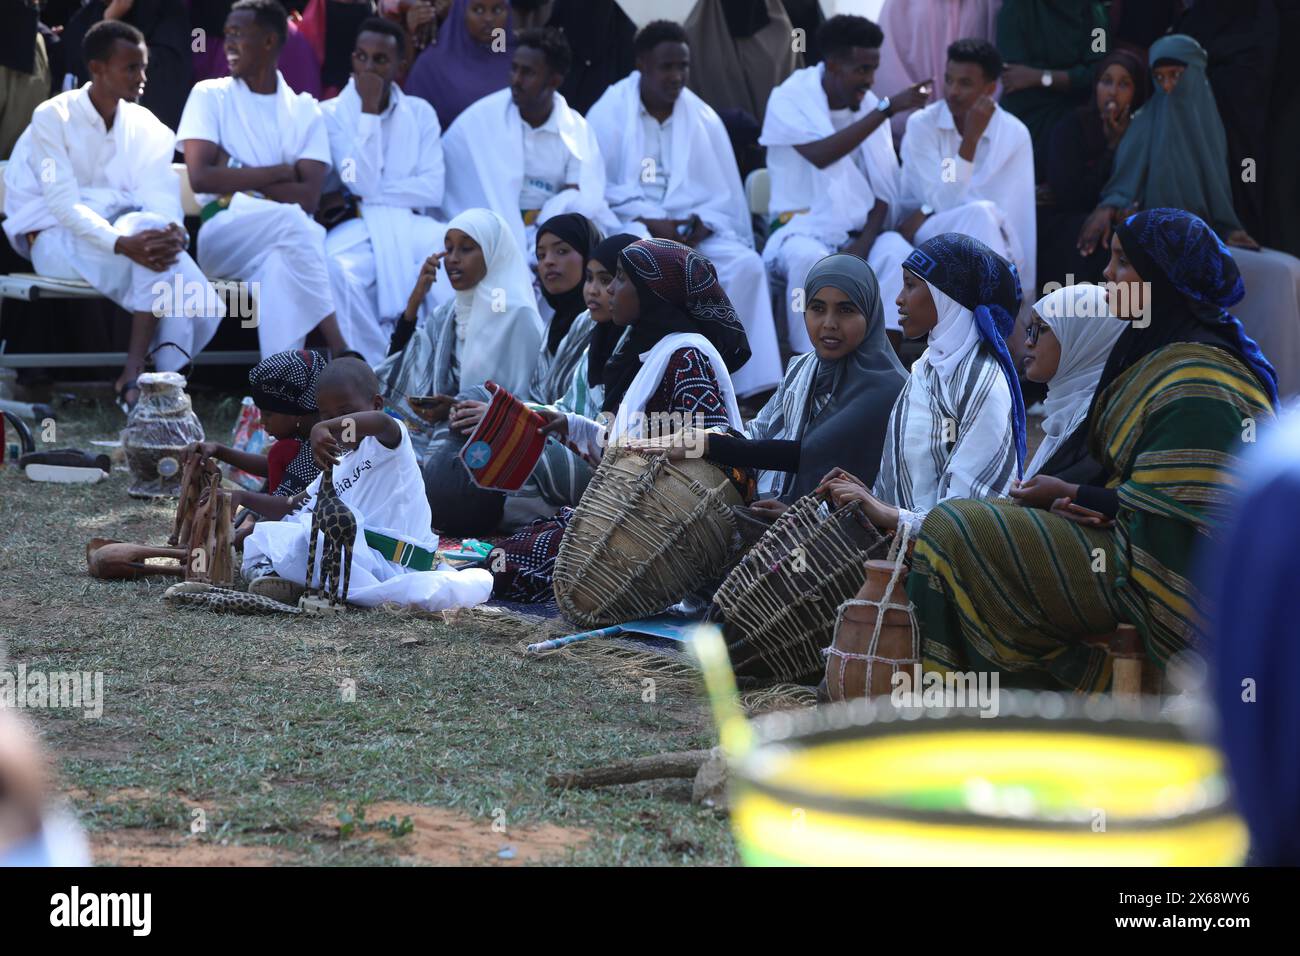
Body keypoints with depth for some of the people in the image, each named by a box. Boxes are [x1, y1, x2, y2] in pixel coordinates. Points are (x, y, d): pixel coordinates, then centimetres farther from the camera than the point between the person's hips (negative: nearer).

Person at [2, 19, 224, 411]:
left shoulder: (144, 125, 6)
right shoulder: (53, 118, -10)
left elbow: (159, 192, -4)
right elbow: (64, 204, -20)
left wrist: (173, 230, -30)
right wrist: (122, 243, -36)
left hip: (124, 229, 5)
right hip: (55, 238, -5)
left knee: (157, 237, -31)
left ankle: (135, 374, -34)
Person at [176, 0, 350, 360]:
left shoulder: (305, 110, 12)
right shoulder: (209, 95, 9)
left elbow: (308, 197, -3)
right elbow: (201, 178, -8)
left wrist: (237, 174, -5)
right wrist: (282, 173, -5)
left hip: (289, 236, 2)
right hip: (223, 232, -2)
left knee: (280, 259, -36)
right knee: (289, 220, -34)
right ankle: (342, 353, -42)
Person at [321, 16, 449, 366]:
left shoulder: (420, 113, 14)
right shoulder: (331, 114, 7)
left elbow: (432, 190, 1)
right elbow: (362, 184, -8)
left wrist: (369, 195, -6)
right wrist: (369, 110, -7)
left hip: (409, 226, 2)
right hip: (356, 229, -2)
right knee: (335, 269, -37)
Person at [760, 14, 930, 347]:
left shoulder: (870, 106, 5)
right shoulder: (789, 100, -8)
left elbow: (884, 190, 5)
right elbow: (821, 155, -28)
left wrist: (864, 244, -13)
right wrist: (888, 108, -30)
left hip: (859, 227, 4)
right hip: (802, 226, -4)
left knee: (899, 254, -29)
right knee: (810, 258, -38)